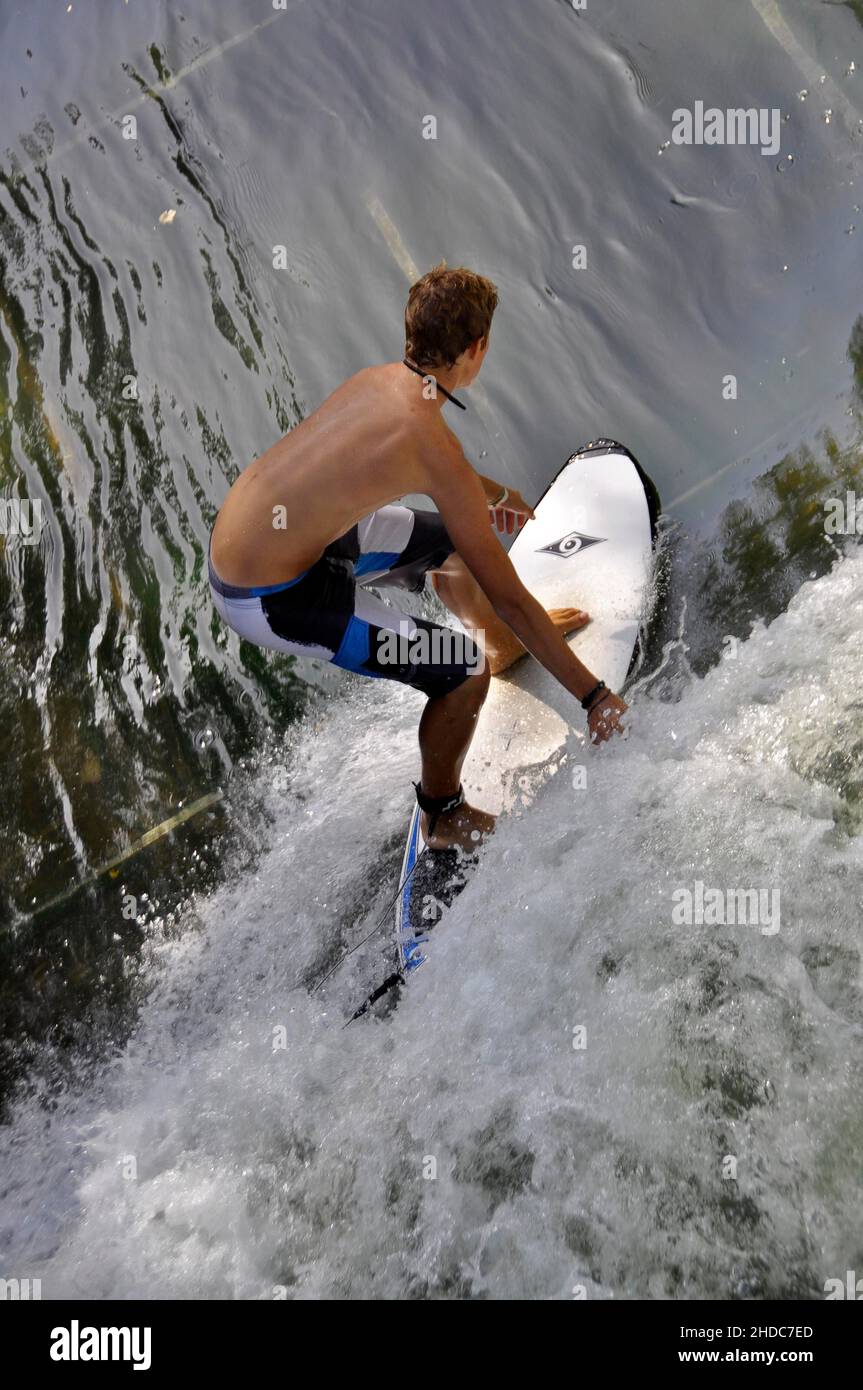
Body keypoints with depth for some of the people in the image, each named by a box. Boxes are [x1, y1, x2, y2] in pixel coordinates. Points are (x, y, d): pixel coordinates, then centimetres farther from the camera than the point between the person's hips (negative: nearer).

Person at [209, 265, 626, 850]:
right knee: (464, 672, -9)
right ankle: (445, 818, 17)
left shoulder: (378, 378, -1)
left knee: (448, 540, 22)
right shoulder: (431, 440, -26)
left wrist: (496, 492, 43)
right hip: (267, 597, -9)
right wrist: (592, 693, -13)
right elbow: (505, 594, -22)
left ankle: (502, 644, 52)